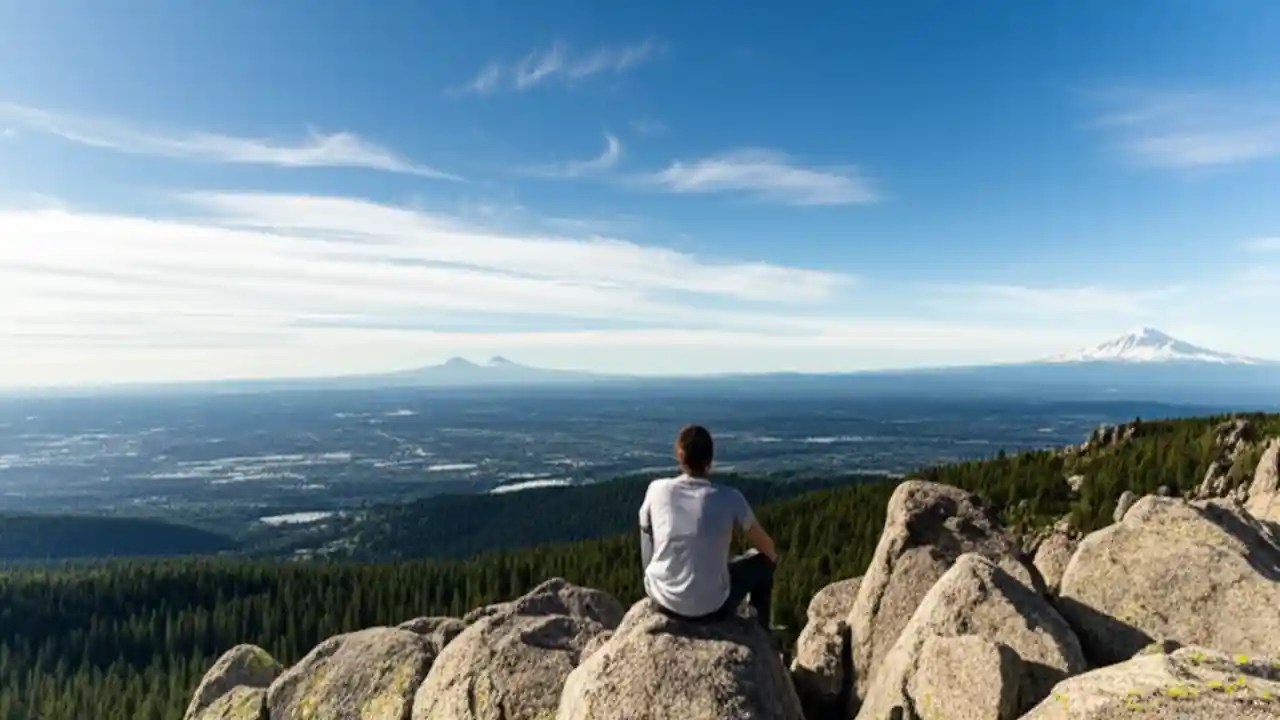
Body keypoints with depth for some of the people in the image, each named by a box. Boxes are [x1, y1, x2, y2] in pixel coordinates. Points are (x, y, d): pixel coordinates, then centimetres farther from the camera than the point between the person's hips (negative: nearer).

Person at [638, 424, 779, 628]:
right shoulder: (730, 498, -12)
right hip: (710, 608, -1)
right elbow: (768, 548, 3)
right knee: (764, 561, 20)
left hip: (663, 599, 2)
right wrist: (772, 557, 28)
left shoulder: (657, 490, -8)